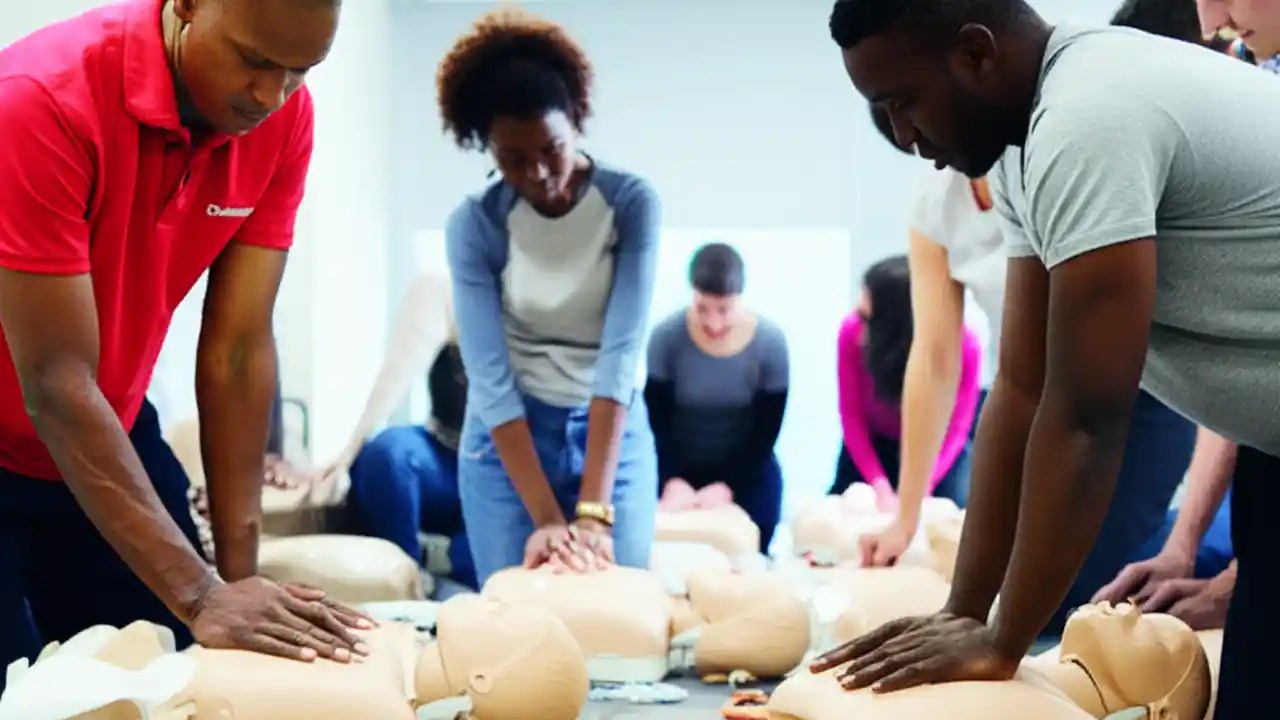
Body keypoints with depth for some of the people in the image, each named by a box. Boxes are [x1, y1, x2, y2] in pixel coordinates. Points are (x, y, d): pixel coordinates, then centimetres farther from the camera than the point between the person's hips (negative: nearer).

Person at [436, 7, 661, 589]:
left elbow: (621, 353, -21)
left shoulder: (631, 202, -14)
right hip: (508, 438, 0)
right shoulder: (474, 224, -13)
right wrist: (546, 518, -28)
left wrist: (593, 512, -30)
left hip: (612, 433, 0)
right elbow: (489, 376, -19)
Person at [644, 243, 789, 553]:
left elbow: (766, 429, -10)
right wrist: (672, 479, -24)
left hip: (748, 475, 0)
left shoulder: (770, 342, -16)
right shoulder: (666, 337, -18)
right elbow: (657, 419, -11)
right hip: (680, 471, 0)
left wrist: (727, 485, -18)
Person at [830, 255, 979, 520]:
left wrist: (915, 494, -35)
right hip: (873, 446, 2)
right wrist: (881, 488, -29)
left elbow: (954, 430, -24)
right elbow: (852, 417, -19)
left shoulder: (964, 345, -29)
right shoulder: (854, 332, -26)